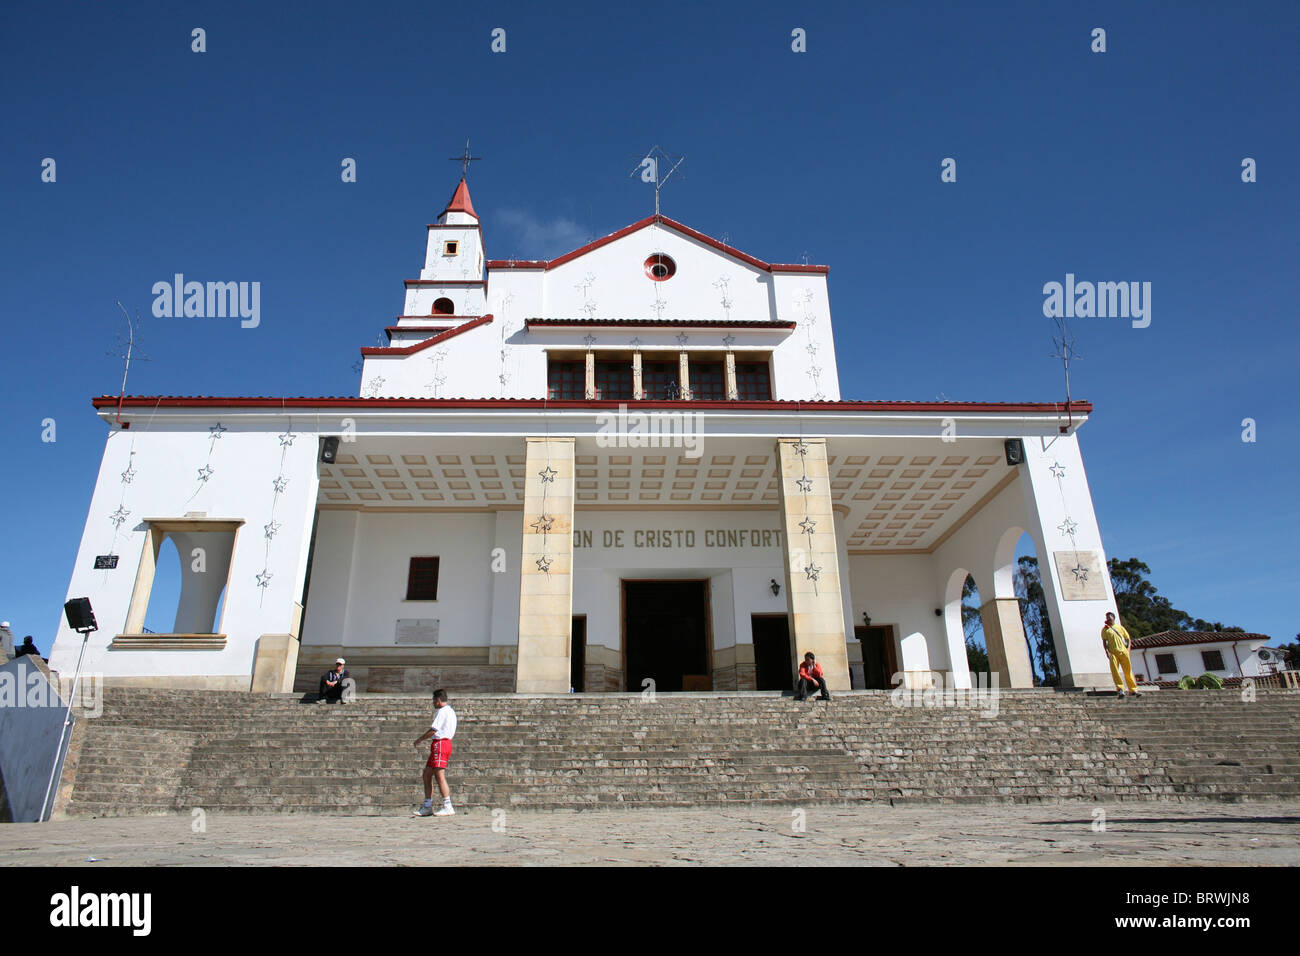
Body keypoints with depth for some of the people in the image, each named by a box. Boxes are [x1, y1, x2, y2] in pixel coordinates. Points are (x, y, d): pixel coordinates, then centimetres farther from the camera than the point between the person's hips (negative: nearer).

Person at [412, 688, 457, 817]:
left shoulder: (443, 711, -11)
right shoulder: (450, 711, 21)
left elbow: (433, 730, -15)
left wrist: (420, 740, -2)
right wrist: (435, 711, 21)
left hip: (440, 743, -11)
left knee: (439, 775, -13)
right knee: (427, 774, 12)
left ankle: (448, 807, -14)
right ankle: (427, 807, 15)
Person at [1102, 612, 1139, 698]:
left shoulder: (1120, 627, 17)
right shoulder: (1105, 629, 12)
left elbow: (1128, 638, 18)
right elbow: (1104, 641, 5)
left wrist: (1128, 648, 3)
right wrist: (1107, 651, -9)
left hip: (1123, 651, 2)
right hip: (1113, 652, -2)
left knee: (1128, 671, 2)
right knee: (1115, 671, -12)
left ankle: (1133, 690, 8)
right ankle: (1120, 689, -16)